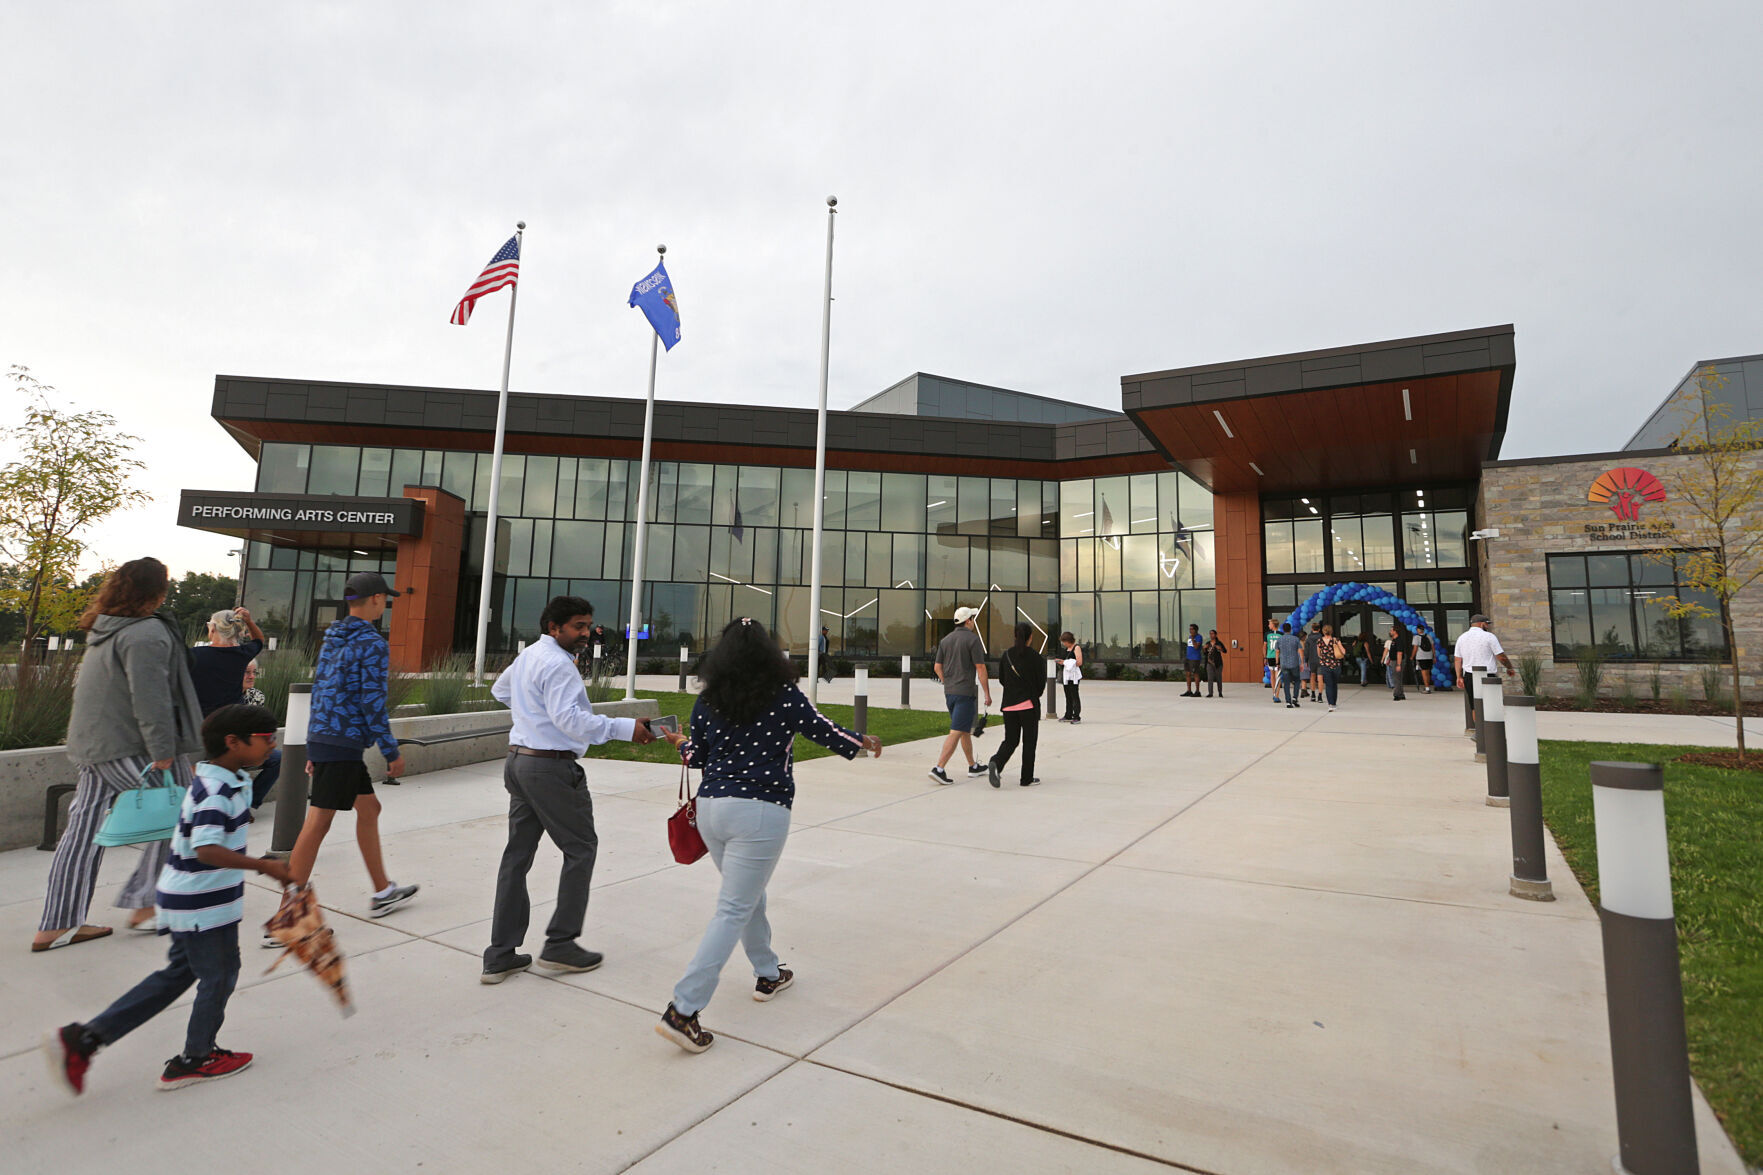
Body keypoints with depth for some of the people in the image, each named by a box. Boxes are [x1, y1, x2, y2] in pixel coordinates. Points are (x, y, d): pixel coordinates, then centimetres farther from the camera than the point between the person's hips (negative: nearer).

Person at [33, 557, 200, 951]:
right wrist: (162, 752, -21)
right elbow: (151, 700, -24)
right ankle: (145, 904, 10)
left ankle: (57, 925, 19)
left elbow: (83, 687, 26)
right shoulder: (147, 633, -19)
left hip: (92, 747, 10)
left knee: (84, 830, 12)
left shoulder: (104, 632, 13)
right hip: (131, 750, -10)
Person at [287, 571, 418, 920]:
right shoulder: (373, 644, -13)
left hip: (320, 738, 10)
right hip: (343, 744, -10)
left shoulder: (333, 639, 14)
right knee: (317, 824, -5)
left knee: (369, 808, 17)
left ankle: (383, 892, 27)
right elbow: (372, 704, -17)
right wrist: (392, 752, -10)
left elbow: (319, 690, 17)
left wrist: (316, 750, 22)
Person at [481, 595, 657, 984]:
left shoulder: (527, 655, 15)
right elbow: (570, 719, -28)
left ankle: (501, 955, 18)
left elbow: (500, 690, 33)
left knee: (518, 852, 12)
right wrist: (624, 728, -29)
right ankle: (560, 944, 8)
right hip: (551, 766, -10)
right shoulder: (557, 664, -17)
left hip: (518, 759, 10)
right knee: (581, 848, 3)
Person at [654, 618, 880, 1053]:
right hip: (760, 811, -5)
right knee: (733, 911, 1)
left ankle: (768, 975, 42)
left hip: (711, 807, 6)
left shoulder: (707, 699, 3)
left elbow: (697, 756, 10)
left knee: (749, 895, 24)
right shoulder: (785, 696, -7)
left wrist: (681, 744, 34)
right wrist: (864, 741, 19)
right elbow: (826, 732, 1)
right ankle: (682, 1010, -2)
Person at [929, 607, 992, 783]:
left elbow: (937, 667, 10)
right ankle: (939, 768, -14)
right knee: (956, 732, -8)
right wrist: (987, 694, -6)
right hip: (966, 692, -7)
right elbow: (980, 668, -11)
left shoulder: (945, 640, 9)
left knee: (965, 730, 19)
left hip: (949, 692, 7)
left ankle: (973, 766, 29)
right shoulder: (973, 639, -9)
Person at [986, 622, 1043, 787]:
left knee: (1010, 740, 11)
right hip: (1029, 704, -4)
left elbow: (1002, 680, 9)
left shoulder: (1005, 655, 3)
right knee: (1029, 741, 8)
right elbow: (1040, 682, -3)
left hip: (1009, 704, 4)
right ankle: (1027, 778, 12)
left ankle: (995, 763, -15)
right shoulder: (1034, 656, -8)